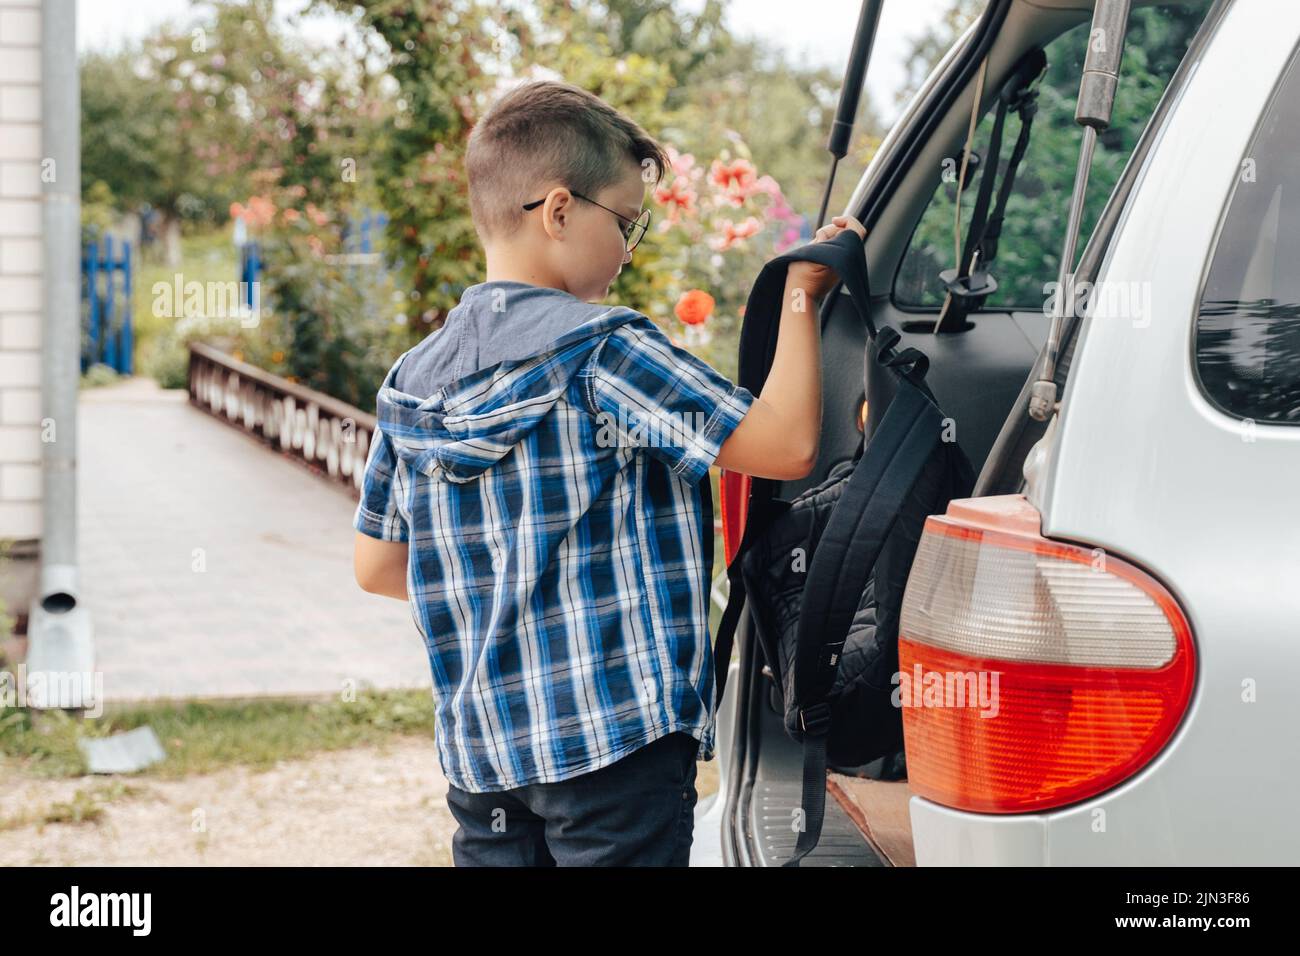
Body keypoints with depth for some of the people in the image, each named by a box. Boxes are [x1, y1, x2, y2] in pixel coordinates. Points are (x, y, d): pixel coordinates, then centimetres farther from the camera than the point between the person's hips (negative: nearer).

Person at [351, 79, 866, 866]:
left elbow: (377, 566, 14)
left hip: (479, 750, 7)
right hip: (615, 740, -7)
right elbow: (788, 445, -18)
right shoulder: (605, 354, -14)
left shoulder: (414, 380, 8)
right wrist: (800, 297, -6)